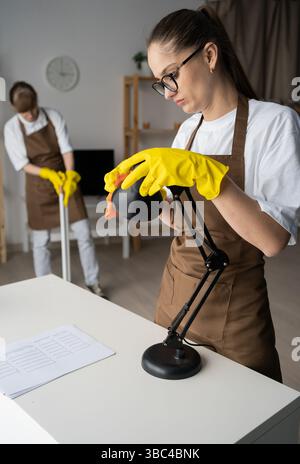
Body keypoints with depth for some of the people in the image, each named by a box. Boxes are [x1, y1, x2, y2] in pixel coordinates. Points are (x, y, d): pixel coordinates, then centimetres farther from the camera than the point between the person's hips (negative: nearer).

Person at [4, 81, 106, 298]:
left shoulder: (54, 116, -6)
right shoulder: (12, 128, -9)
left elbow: (66, 148, -11)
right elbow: (23, 164, -11)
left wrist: (70, 175, -27)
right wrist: (50, 174, -25)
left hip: (66, 179, 1)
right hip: (39, 187, -1)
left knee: (84, 234, 0)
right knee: (41, 242, 6)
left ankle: (93, 282, 16)